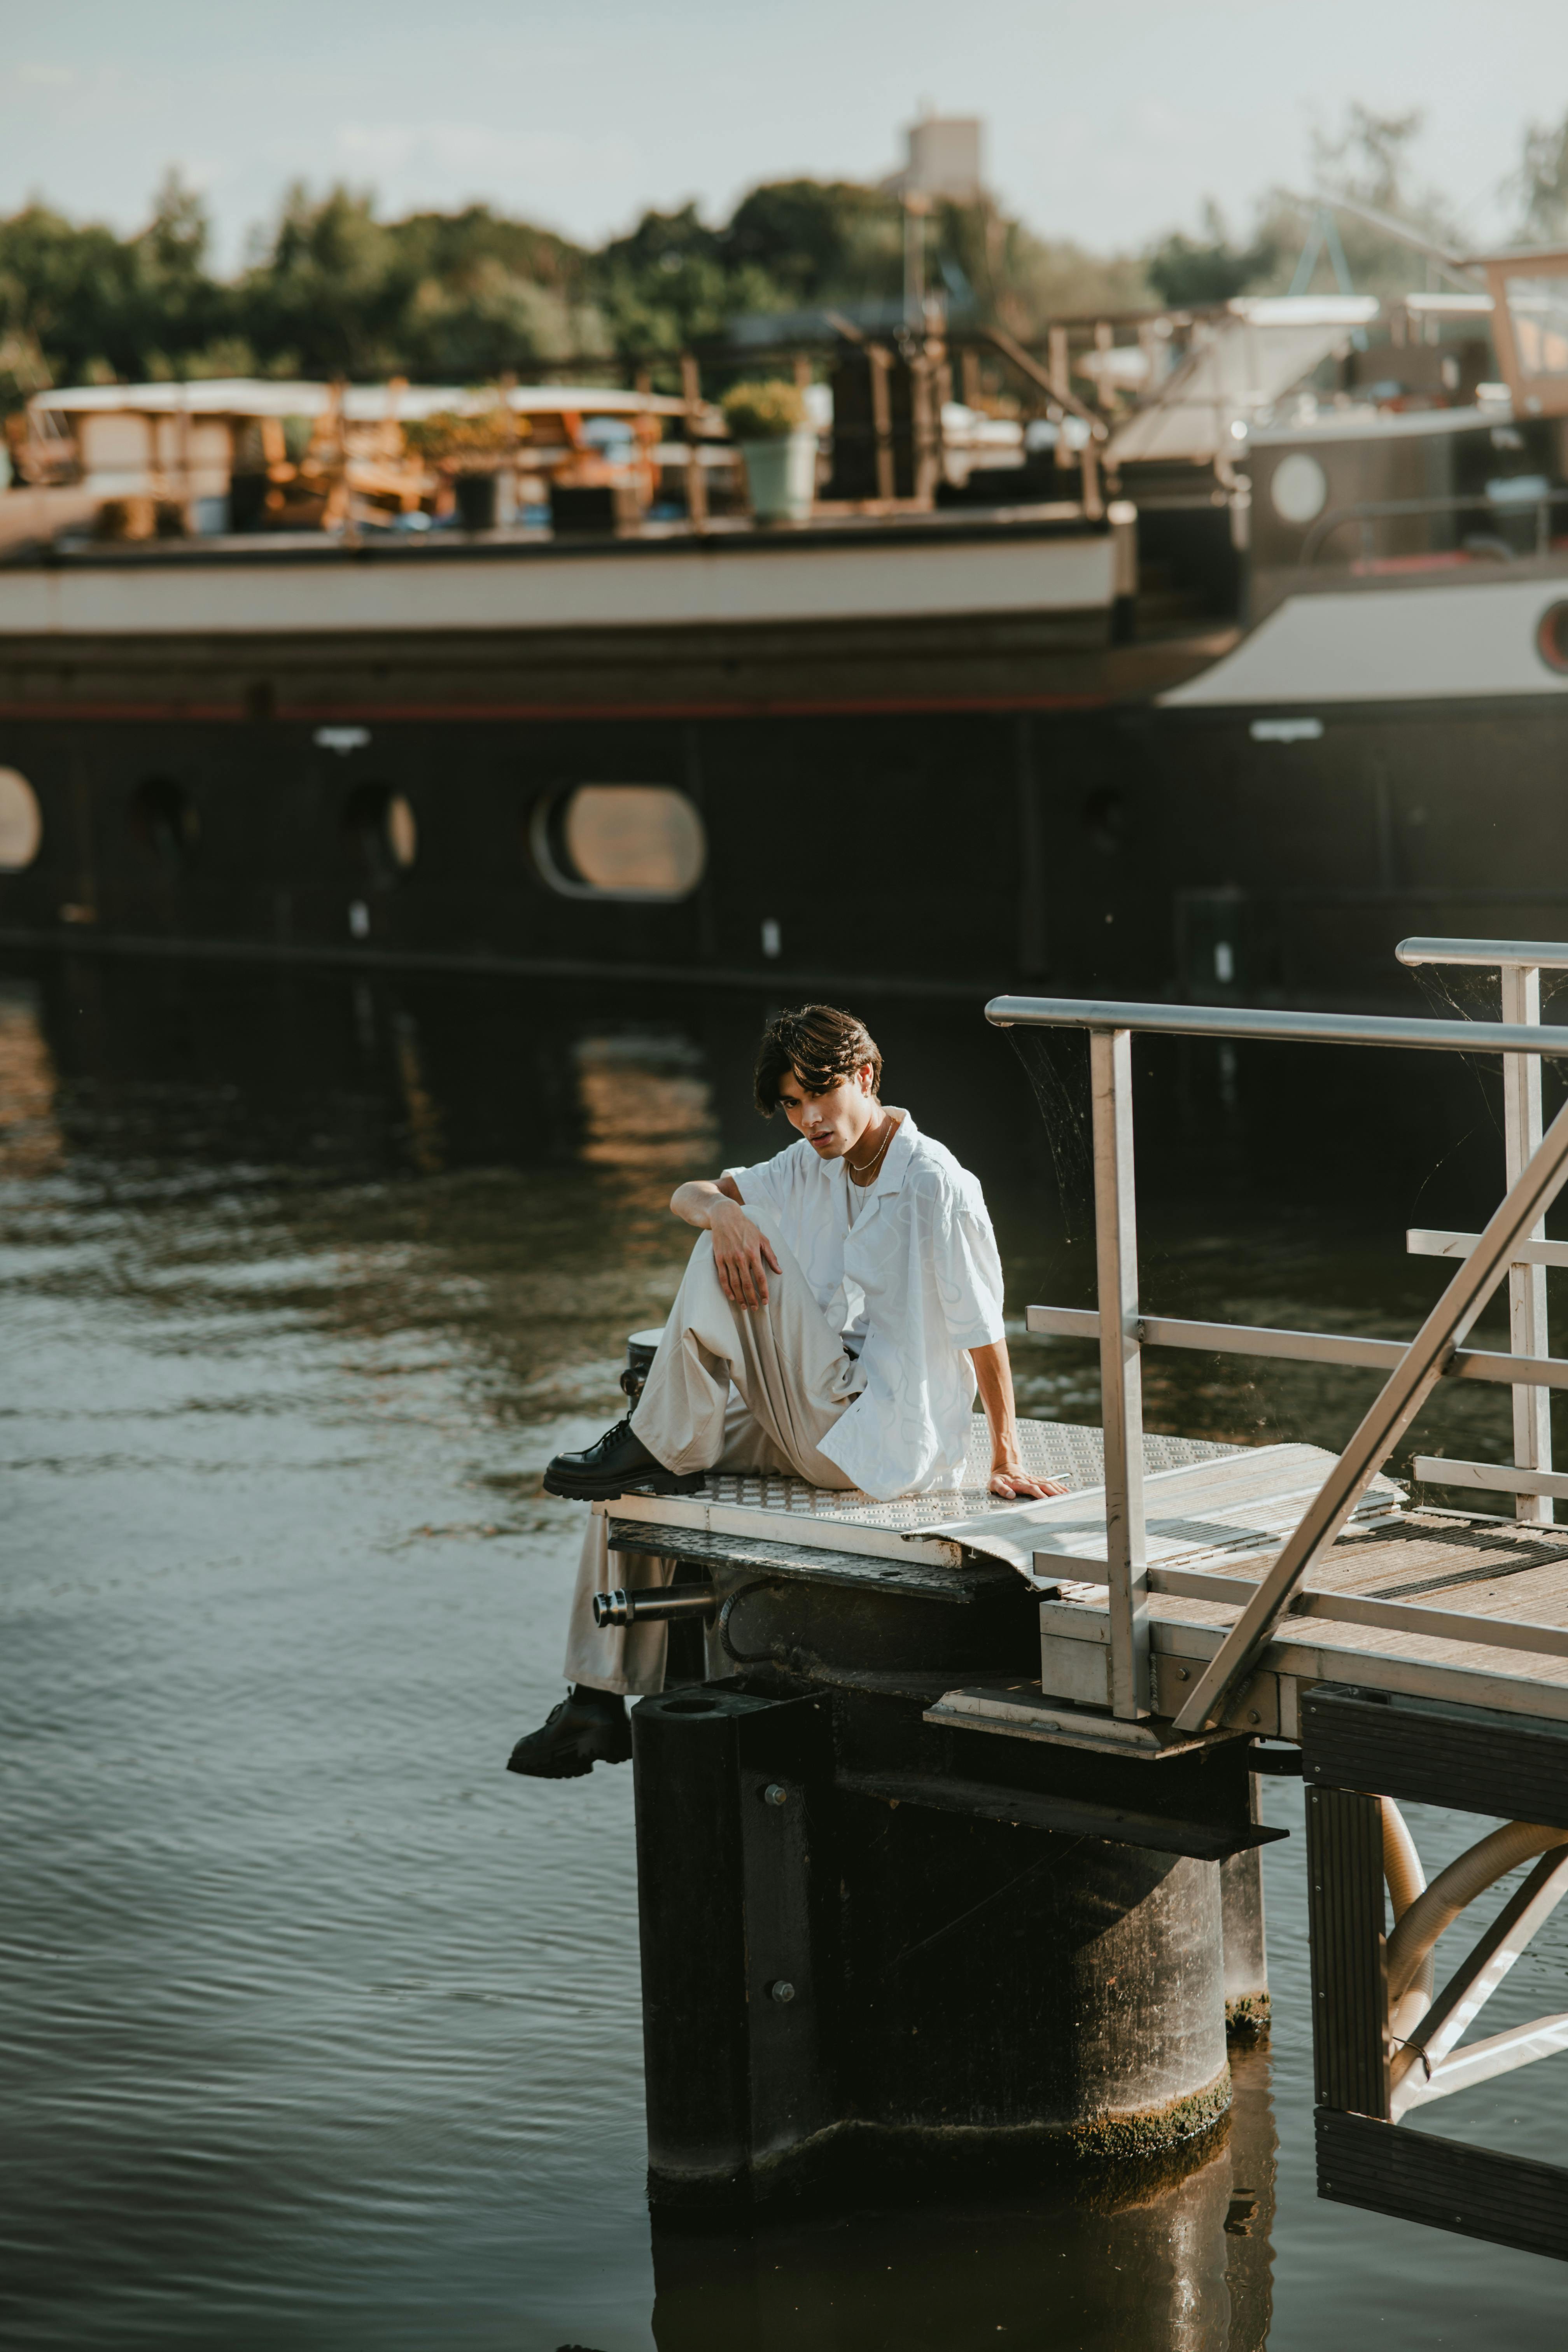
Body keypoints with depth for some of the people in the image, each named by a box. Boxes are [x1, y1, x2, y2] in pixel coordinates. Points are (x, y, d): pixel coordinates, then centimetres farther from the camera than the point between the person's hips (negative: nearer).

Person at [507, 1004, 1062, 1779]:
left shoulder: (935, 1185, -15)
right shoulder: (812, 1168, 9)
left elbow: (984, 1330, -12)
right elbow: (687, 1198, 4)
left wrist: (1006, 1460, -8)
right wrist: (719, 1211, -21)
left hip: (882, 1447, -9)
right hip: (813, 1428, 9)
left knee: (742, 1266, -19)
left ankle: (665, 1449, -7)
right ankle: (601, 1700, 8)